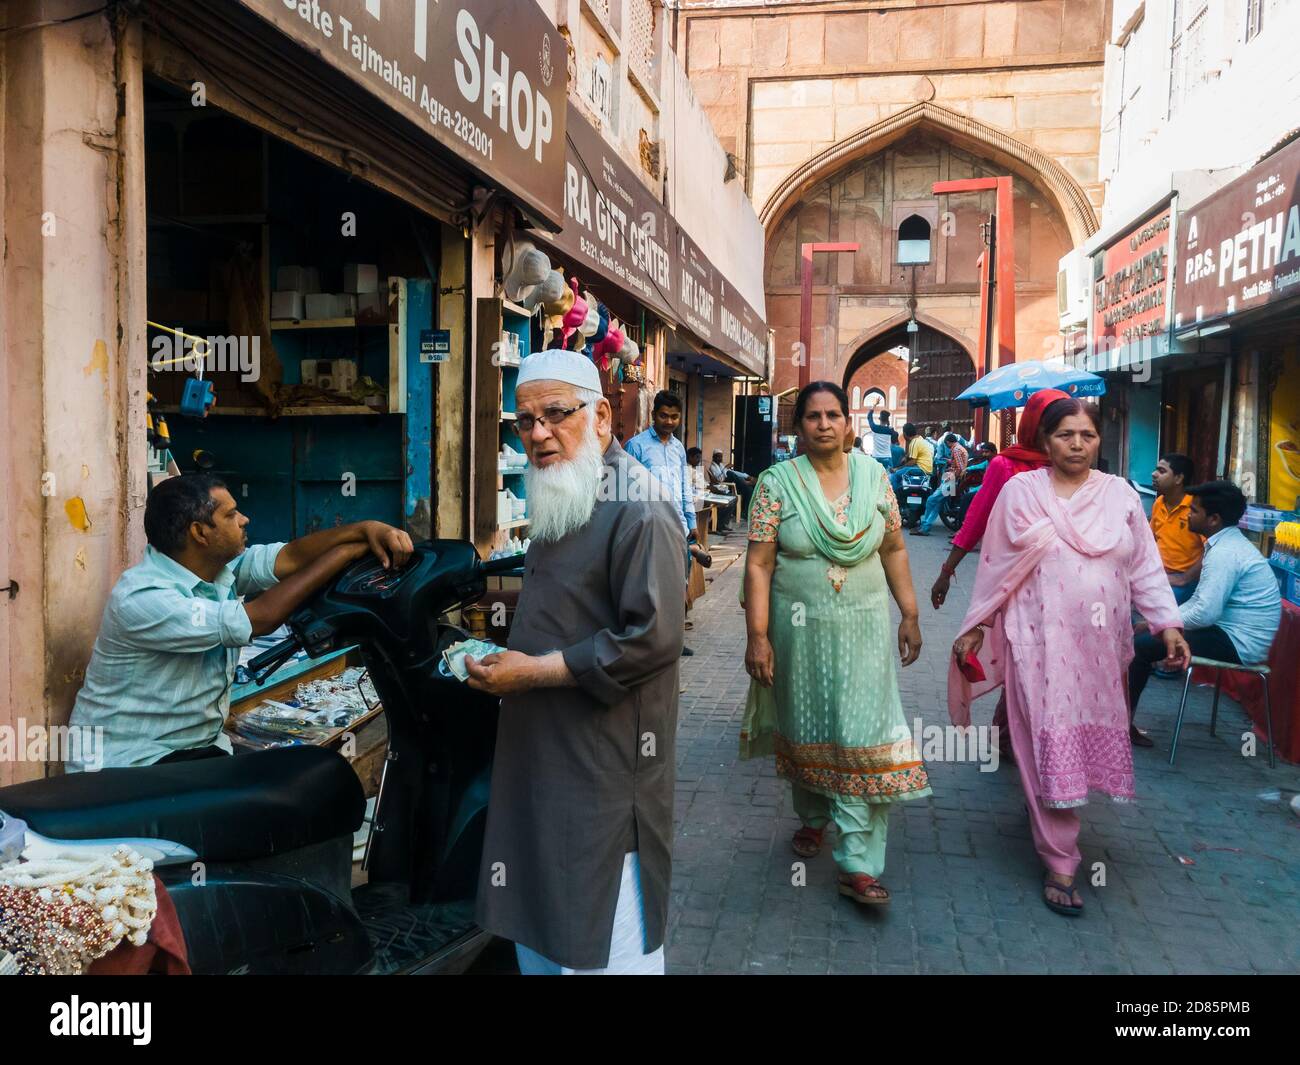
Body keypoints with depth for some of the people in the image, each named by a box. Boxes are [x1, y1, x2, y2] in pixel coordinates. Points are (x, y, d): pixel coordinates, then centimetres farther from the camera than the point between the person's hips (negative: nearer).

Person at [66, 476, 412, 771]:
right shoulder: (141, 598, -25)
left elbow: (291, 556, -10)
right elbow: (260, 618, -29)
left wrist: (366, 528, -28)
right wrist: (349, 551, -26)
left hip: (201, 746, 8)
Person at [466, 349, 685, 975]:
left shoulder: (638, 508, -17)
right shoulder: (559, 500, 13)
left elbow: (651, 638, -24)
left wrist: (532, 672, -18)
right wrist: (503, 664, 10)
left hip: (604, 762, -9)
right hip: (543, 753, 9)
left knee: (600, 947, 4)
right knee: (538, 927, 21)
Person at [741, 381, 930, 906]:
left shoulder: (873, 475, 2)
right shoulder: (776, 482, -5)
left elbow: (894, 549, 8)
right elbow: (758, 565, -8)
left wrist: (910, 615, 5)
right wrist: (758, 635, -13)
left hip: (864, 627, 1)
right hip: (800, 628, -1)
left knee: (864, 734, -4)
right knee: (805, 725, 14)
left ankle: (858, 865, 2)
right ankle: (813, 816, 40)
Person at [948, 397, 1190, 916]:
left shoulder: (1121, 495, 6)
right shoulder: (1020, 492, -2)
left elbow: (1145, 570, 7)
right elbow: (997, 567, 0)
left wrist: (1168, 624, -2)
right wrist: (975, 628, -1)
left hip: (1101, 645, 4)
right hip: (1042, 643, -3)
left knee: (1092, 738, 12)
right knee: (1051, 748, -3)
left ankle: (1046, 815, 39)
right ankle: (1060, 863, 8)